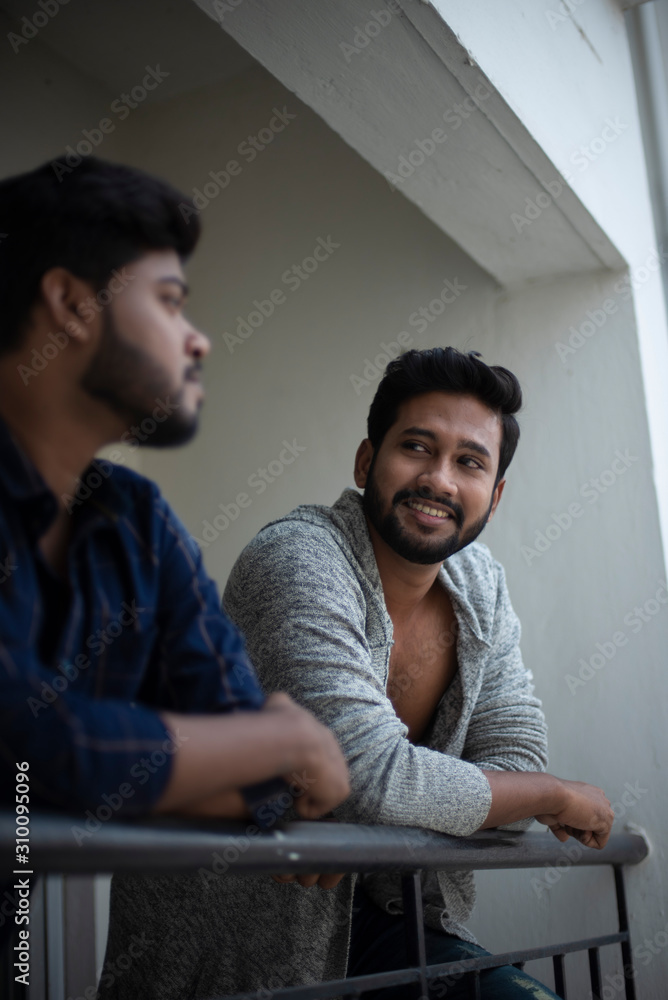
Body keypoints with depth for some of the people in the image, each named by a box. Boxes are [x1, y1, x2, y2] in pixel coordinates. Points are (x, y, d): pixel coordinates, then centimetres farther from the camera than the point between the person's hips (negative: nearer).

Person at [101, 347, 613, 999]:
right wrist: (561, 798, -15)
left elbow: (515, 762, -2)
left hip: (371, 915, 5)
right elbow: (376, 778, -30)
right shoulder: (299, 558, -21)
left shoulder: (480, 584, 2)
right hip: (236, 929, -5)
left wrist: (365, 828, -21)